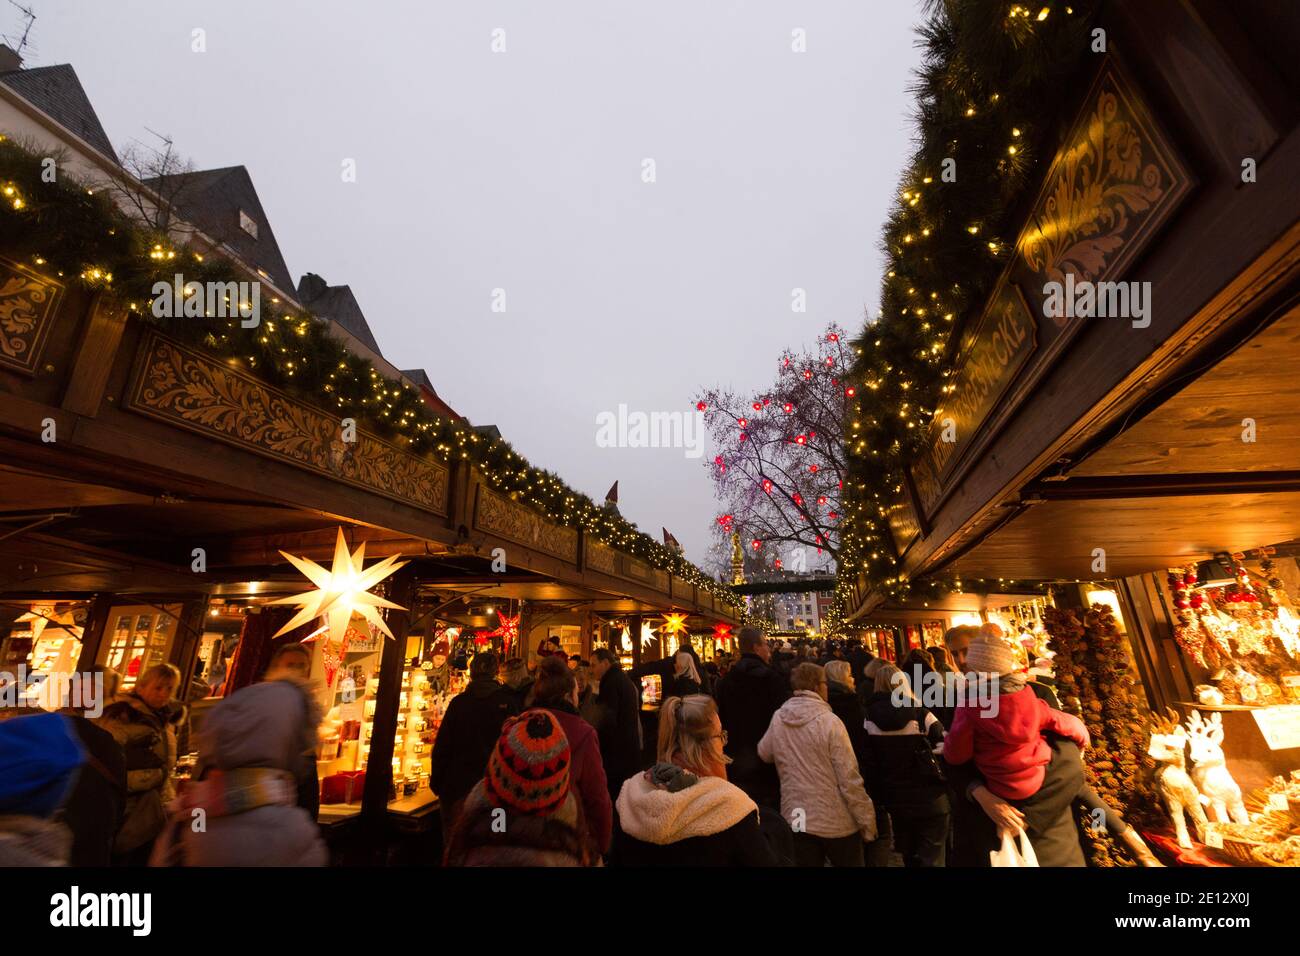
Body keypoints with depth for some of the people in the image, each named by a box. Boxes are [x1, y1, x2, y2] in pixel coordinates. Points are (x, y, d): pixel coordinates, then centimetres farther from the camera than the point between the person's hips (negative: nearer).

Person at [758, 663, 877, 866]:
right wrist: (867, 821, -5)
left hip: (796, 820, 3)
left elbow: (764, 754, 11)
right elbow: (849, 780, -17)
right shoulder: (829, 722, -20)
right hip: (837, 822, -3)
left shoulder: (777, 720, -6)